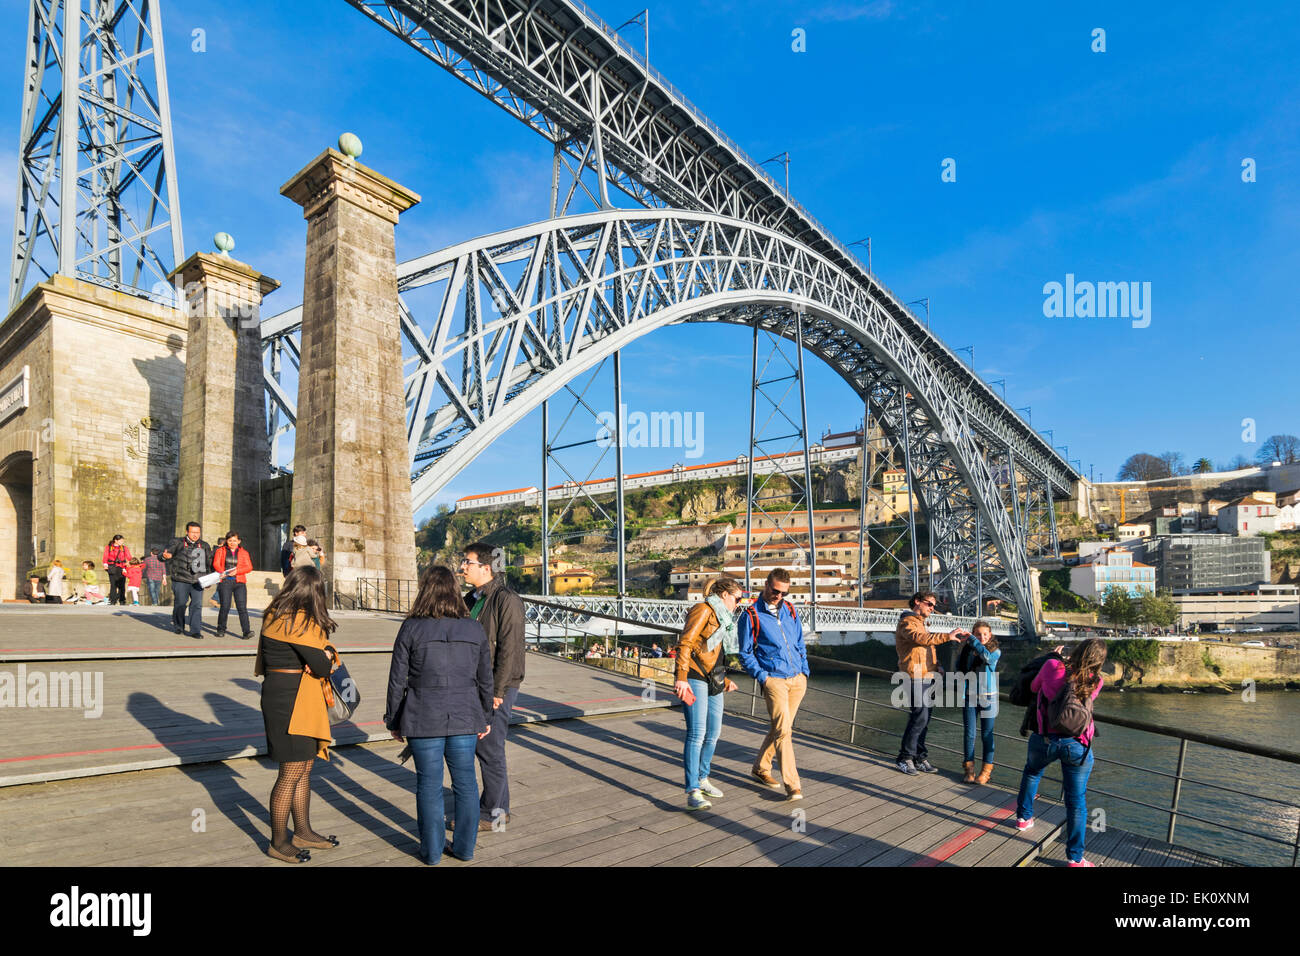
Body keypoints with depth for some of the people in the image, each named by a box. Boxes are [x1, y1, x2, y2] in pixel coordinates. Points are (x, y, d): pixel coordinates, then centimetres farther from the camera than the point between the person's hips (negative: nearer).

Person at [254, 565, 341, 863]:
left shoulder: (280, 615, 12)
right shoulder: (298, 620, -20)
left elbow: (326, 653, 12)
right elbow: (322, 665, -21)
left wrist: (325, 657, -9)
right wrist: (326, 657, 0)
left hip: (302, 703, 10)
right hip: (289, 702, -10)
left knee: (305, 767, 17)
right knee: (292, 772, -1)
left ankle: (303, 832, 30)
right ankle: (278, 843, 13)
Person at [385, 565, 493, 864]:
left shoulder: (411, 628, -7)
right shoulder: (475, 629, 0)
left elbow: (397, 680, -3)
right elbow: (485, 680, 6)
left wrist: (394, 721, 8)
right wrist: (486, 717, 17)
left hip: (424, 720, -2)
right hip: (465, 718, 2)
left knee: (429, 784, 10)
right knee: (465, 781, 13)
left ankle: (432, 850, 21)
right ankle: (465, 847, 24)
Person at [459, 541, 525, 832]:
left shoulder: (507, 600, -16)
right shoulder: (471, 599, 12)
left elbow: (509, 649, -19)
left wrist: (497, 692, -19)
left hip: (497, 686, -9)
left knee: (489, 748, -1)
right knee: (484, 747, 15)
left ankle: (491, 814, 15)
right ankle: (501, 808, 29)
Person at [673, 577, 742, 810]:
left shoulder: (723, 617, 22)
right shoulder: (704, 610, -8)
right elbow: (685, 644, -17)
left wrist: (724, 679, 25)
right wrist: (681, 677, -25)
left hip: (714, 680, 9)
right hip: (695, 678, -9)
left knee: (713, 733, 13)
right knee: (697, 733, -14)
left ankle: (702, 779, 30)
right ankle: (693, 793, -14)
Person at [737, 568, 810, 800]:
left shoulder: (789, 610, 11)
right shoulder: (751, 615, -5)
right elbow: (745, 653, -1)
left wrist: (804, 671, 11)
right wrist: (762, 676, -9)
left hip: (798, 679, 6)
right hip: (774, 679, -5)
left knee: (779, 727, 13)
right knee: (783, 730, -10)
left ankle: (760, 768, 30)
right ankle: (792, 785, -4)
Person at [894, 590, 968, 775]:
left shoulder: (920, 623, 23)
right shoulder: (907, 623, -10)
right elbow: (921, 639, -28)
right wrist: (947, 636, -34)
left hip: (926, 678, 9)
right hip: (915, 678, -9)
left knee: (923, 719, 9)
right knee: (919, 718, -10)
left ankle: (920, 757, 15)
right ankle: (905, 758, 0)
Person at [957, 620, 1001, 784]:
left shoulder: (995, 651, -3)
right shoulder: (966, 650, 2)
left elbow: (987, 657, -26)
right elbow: (959, 668, 6)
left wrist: (972, 640, -22)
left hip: (987, 697, -1)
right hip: (969, 696, 2)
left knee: (987, 734, 6)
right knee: (969, 733, 4)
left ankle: (987, 768, 18)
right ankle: (969, 767, 15)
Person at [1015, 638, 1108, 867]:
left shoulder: (1053, 666, -7)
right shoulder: (1095, 682, -3)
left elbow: (1034, 687, 11)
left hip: (1044, 739, 1)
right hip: (1077, 745, -1)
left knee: (1032, 772, 31)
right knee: (1076, 800, 9)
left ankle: (1023, 817, 45)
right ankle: (1075, 858, 13)